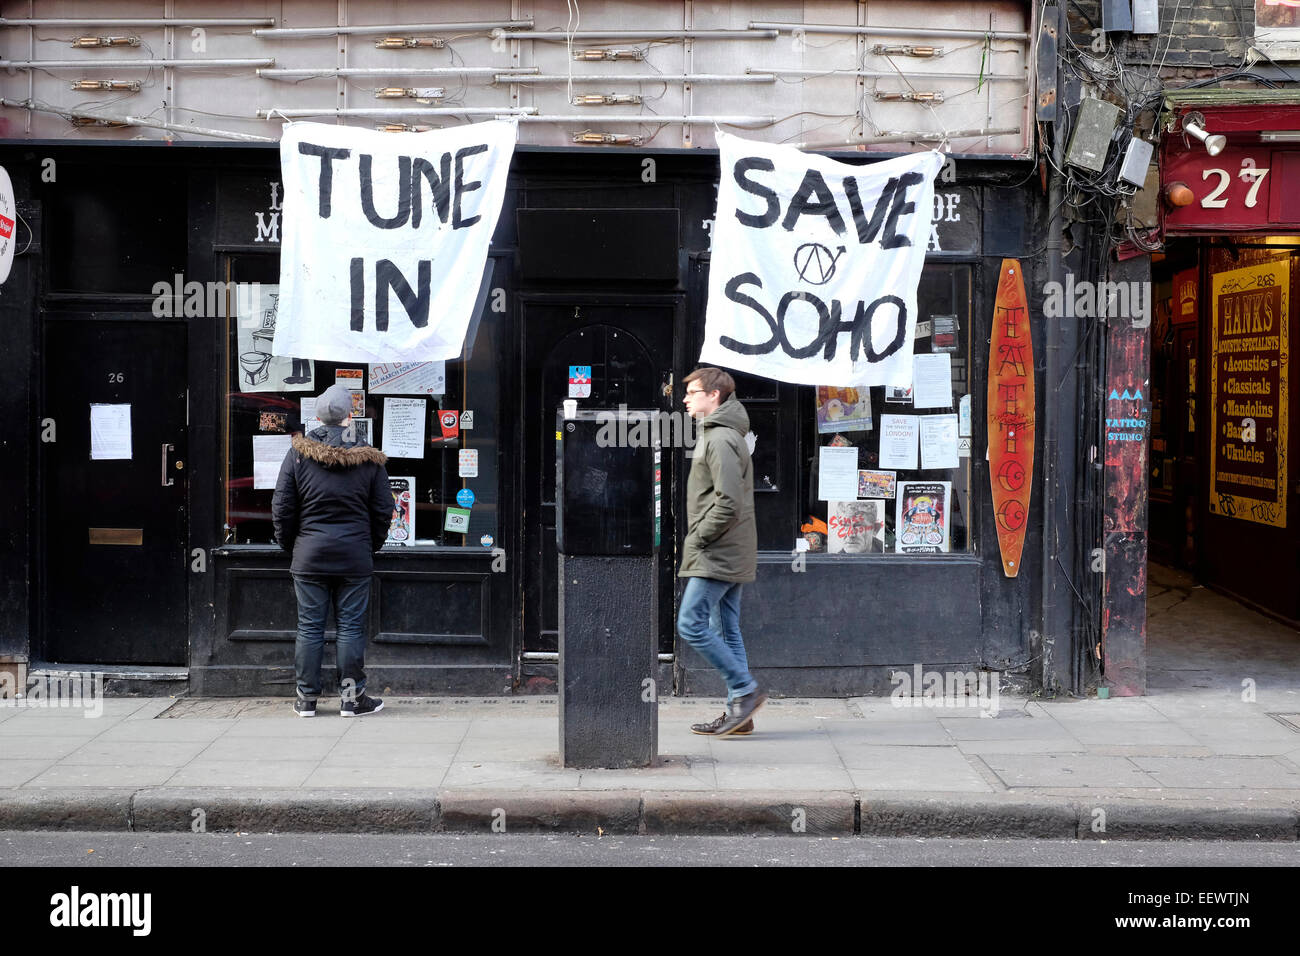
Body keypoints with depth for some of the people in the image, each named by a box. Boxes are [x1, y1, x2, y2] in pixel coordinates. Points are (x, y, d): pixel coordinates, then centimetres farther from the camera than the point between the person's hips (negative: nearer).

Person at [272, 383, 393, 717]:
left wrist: (290, 545, 13)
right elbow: (383, 510, 2)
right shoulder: (369, 458, -2)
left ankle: (307, 698, 12)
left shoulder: (297, 454, -3)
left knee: (309, 627, 6)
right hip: (355, 558, 0)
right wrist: (371, 548, 14)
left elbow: (282, 507, 0)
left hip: (309, 556, 0)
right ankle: (352, 697, 9)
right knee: (351, 627, 5)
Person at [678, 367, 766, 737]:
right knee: (726, 630, 10)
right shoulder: (720, 435, 18)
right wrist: (700, 538, 15)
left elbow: (728, 503, -23)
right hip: (730, 555, 10)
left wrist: (698, 538, -14)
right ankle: (739, 711, 12)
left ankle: (745, 690, -5)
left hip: (717, 555, -10)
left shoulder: (721, 440, -15)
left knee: (691, 624, -10)